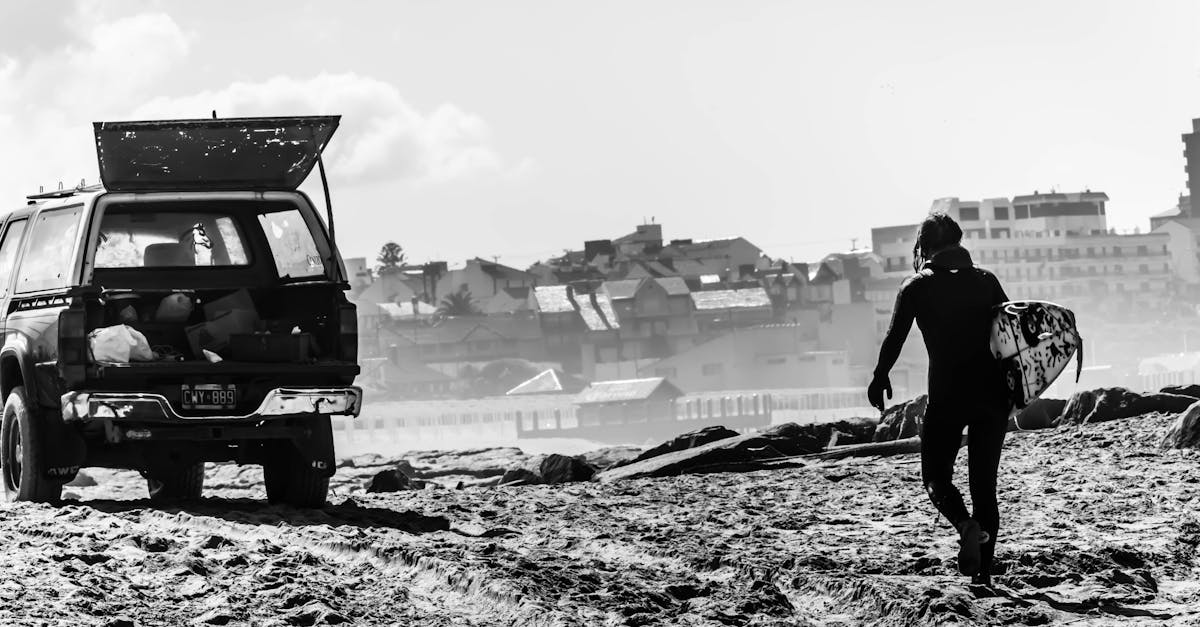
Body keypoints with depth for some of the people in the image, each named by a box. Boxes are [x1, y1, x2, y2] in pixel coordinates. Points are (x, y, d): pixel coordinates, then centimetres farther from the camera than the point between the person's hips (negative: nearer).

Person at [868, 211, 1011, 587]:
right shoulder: (985, 280, 9)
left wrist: (880, 377, 10)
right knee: (984, 482, 11)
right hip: (993, 394, 3)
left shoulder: (917, 287, 0)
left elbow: (894, 339, -4)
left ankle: (966, 526, -21)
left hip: (947, 396, -3)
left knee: (936, 476, 10)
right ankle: (984, 569, 6)